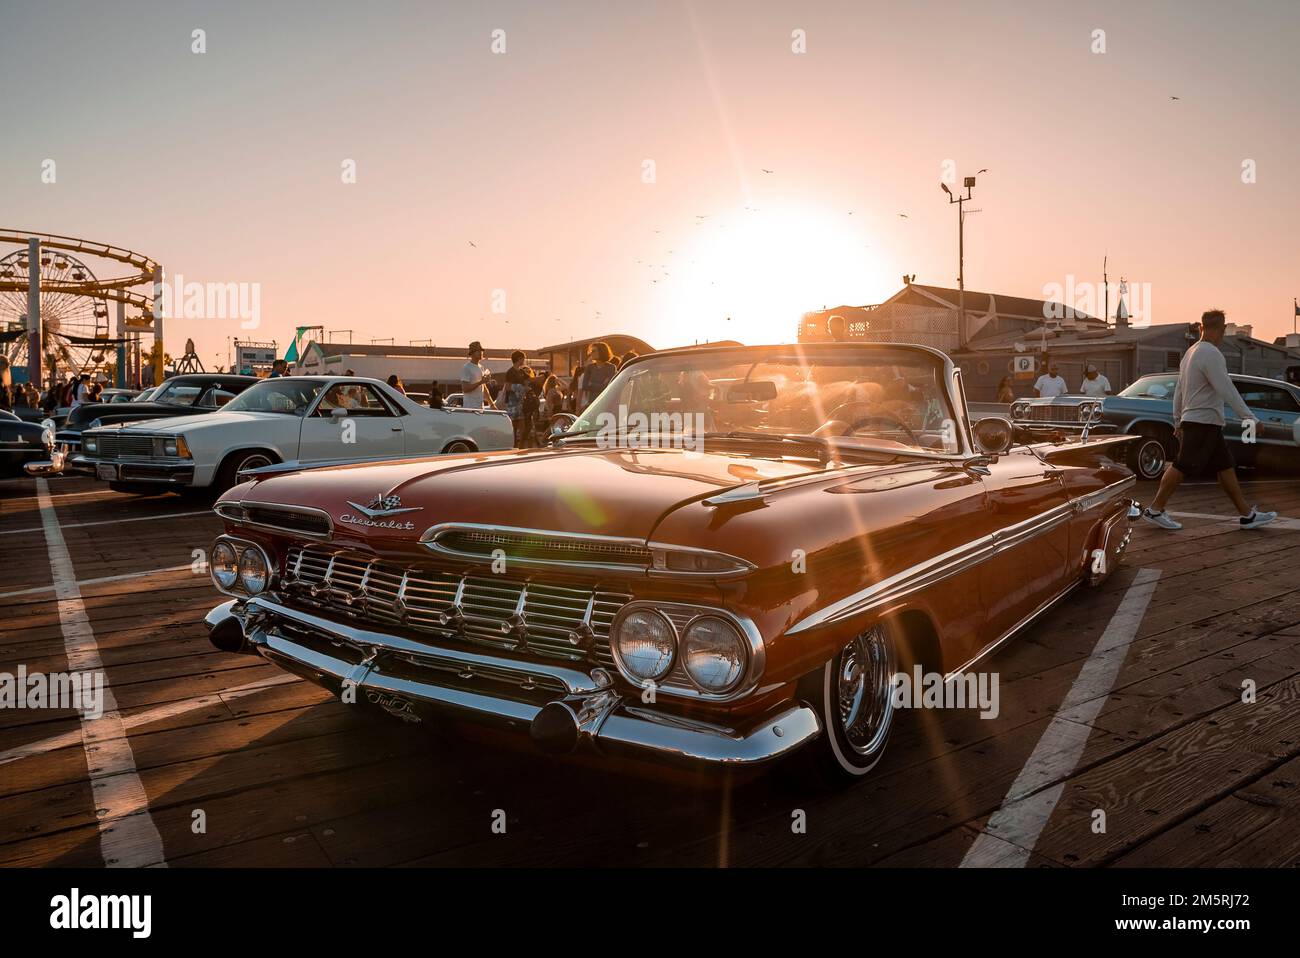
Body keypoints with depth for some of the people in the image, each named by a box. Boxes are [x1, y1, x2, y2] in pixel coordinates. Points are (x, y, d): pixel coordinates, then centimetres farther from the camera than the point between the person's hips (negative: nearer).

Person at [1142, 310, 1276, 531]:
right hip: (1202, 423, -10)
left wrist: (1178, 421, 22)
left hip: (1207, 424, 10)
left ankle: (1247, 515, 13)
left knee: (1226, 466, 10)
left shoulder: (1191, 352, 14)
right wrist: (1249, 417, -19)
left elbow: (1178, 390, 18)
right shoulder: (1211, 354, -15)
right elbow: (1227, 390, -21)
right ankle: (1155, 510, -2)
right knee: (1183, 466, -7)